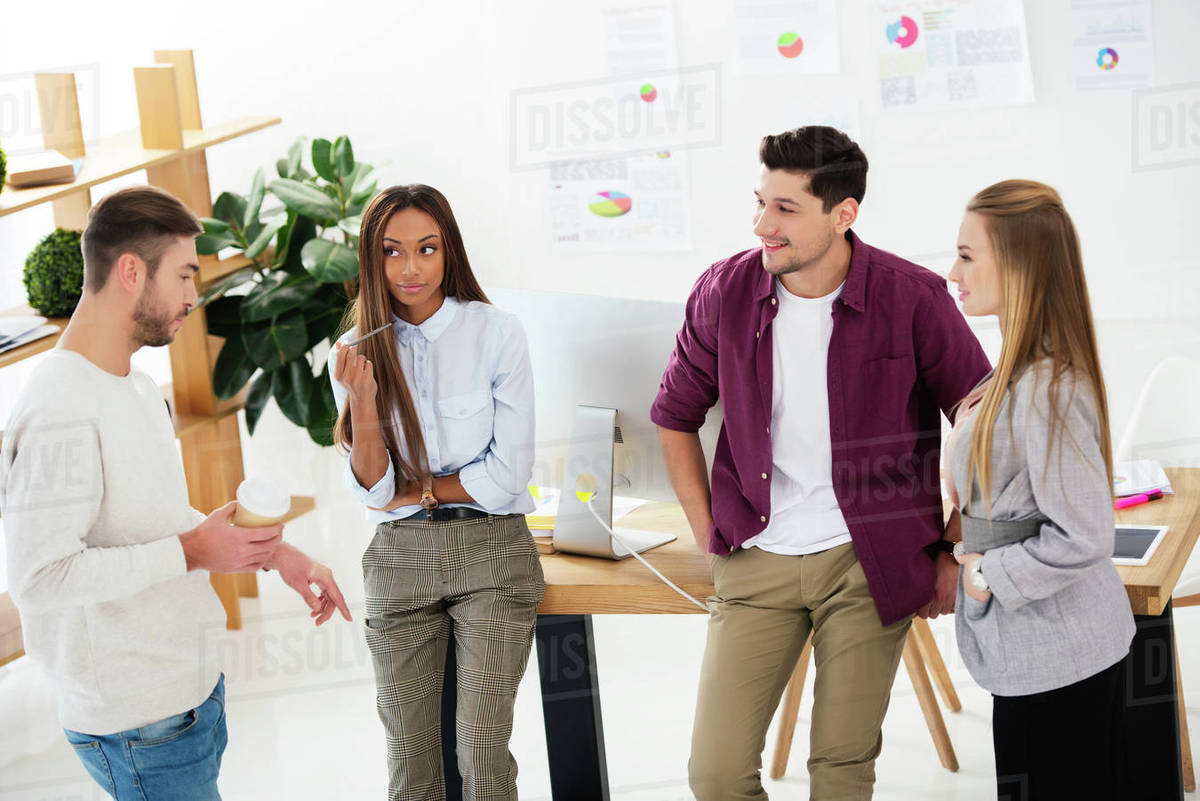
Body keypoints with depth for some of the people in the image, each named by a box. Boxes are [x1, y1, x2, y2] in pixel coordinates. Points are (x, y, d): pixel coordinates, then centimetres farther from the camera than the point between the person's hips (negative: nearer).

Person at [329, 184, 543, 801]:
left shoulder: (496, 334, -5)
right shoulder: (357, 352, 3)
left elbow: (507, 477, -8)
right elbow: (372, 489, -3)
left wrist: (415, 491, -3)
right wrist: (361, 399, -16)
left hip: (491, 549, -2)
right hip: (399, 558, 3)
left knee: (483, 751, -4)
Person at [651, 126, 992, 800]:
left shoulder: (914, 299, -10)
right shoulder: (724, 293, -3)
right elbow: (675, 417, 12)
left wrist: (955, 555, 0)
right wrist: (711, 535, 6)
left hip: (869, 563, -2)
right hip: (756, 565, 2)